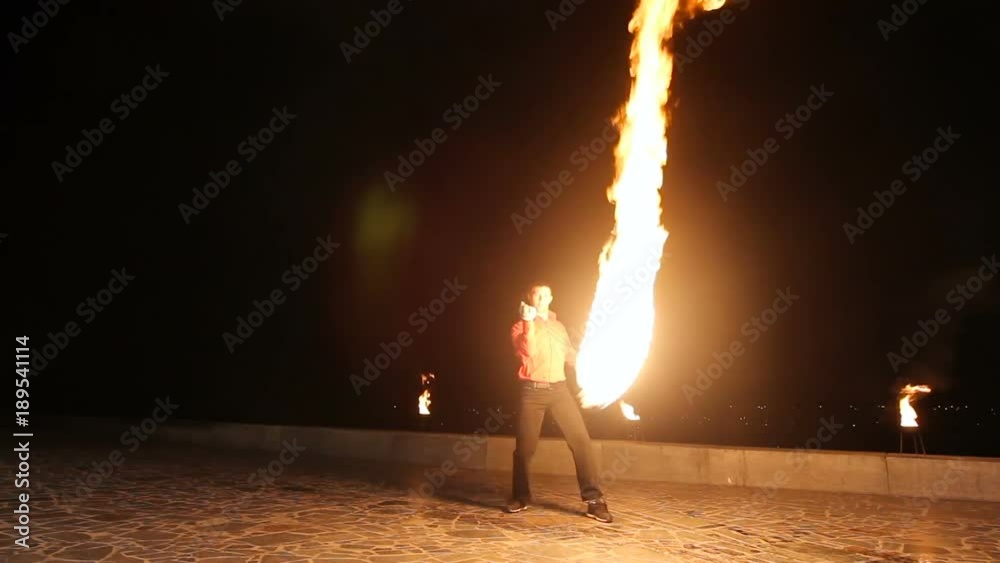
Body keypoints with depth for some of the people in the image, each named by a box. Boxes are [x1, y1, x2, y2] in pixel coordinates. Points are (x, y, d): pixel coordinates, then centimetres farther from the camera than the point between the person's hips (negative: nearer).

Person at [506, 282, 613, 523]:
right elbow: (528, 351, -13)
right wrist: (529, 322, -18)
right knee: (524, 446, 2)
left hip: (559, 389, 3)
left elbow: (570, 356, 25)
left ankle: (593, 499, -5)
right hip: (533, 391, -3)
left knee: (581, 440, -9)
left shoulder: (558, 327, 18)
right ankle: (520, 496, 22)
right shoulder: (521, 326, 5)